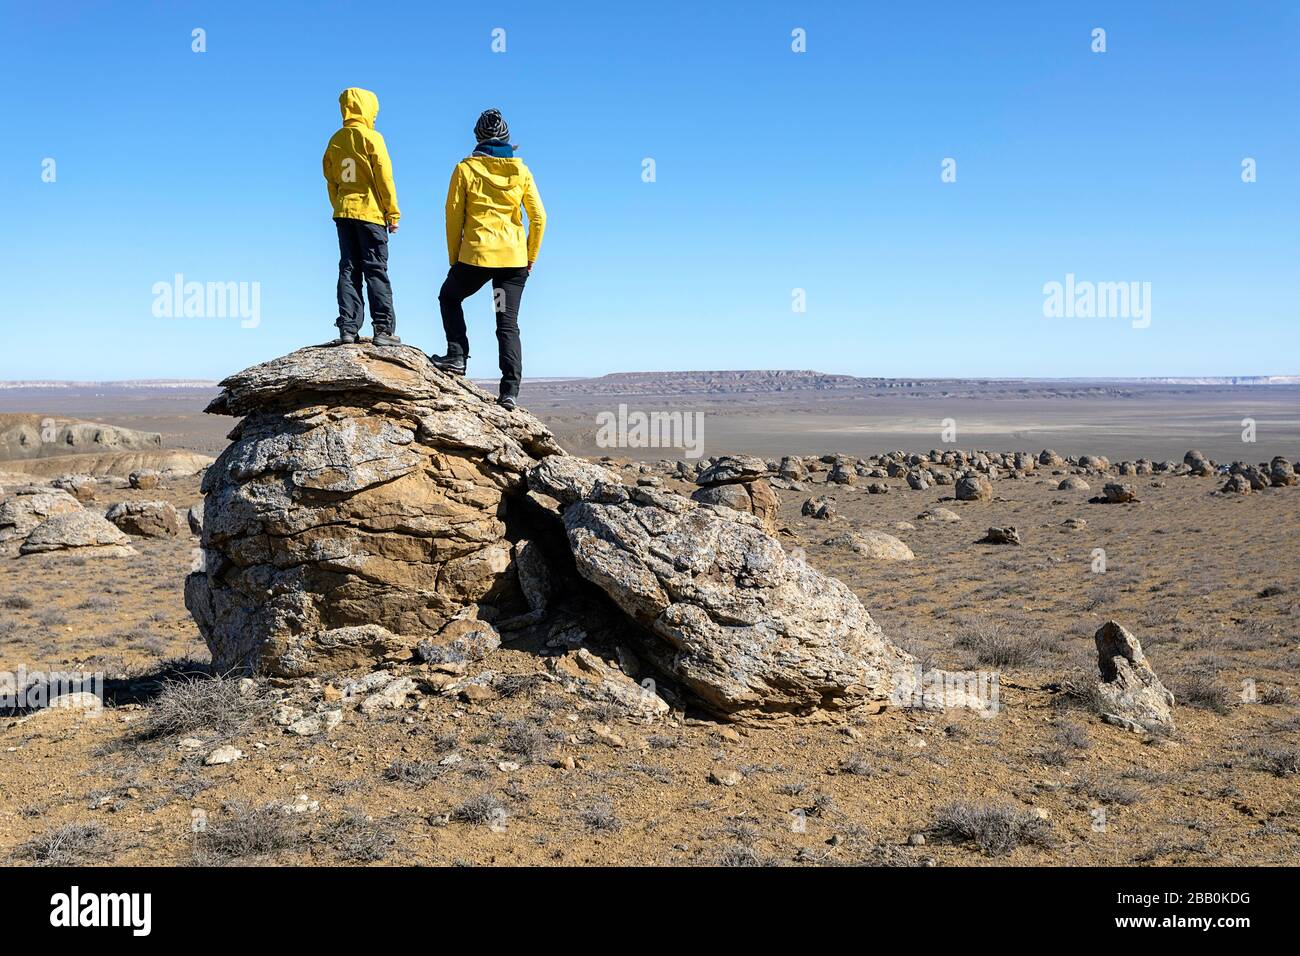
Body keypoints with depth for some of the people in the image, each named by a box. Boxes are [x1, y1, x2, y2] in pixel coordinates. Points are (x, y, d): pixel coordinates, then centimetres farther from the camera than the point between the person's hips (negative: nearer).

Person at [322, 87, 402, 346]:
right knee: (376, 270, -5)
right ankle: (383, 329, -8)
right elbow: (384, 177, -8)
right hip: (370, 212, -5)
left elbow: (331, 181, 15)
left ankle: (347, 328, 0)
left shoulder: (335, 141, 12)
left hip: (343, 212, 5)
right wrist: (393, 213, -4)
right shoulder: (371, 137, -5)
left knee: (349, 269, 5)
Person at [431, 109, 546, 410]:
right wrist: (530, 258, 13)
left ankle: (457, 355, 11)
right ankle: (510, 391, -4)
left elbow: (454, 216, 0)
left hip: (476, 255, -2)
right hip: (514, 259, 2)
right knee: (508, 323, 4)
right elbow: (539, 218, 4)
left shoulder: (465, 169, 0)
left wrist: (454, 258, 9)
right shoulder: (521, 171, 6)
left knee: (449, 297, 25)